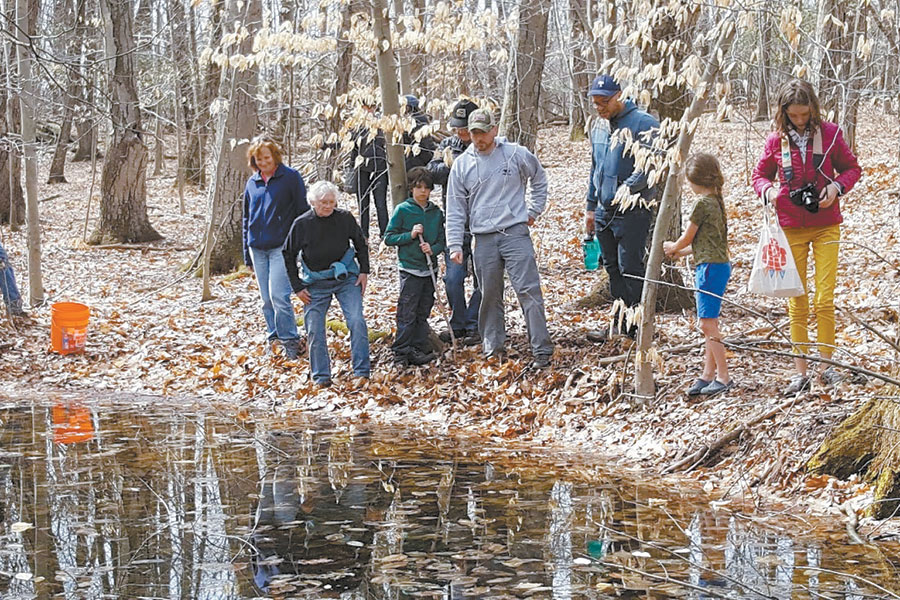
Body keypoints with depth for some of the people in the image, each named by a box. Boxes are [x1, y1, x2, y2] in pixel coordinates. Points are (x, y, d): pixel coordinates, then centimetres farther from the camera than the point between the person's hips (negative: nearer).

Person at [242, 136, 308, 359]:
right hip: (258, 248, 5)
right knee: (267, 299, 9)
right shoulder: (252, 183, 12)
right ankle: (273, 338, 19)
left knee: (278, 295, -14)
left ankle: (289, 340, -3)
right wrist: (247, 253, 18)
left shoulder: (291, 177, -3)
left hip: (281, 246, -5)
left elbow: (303, 212, -1)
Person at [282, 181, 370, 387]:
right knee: (315, 330, -2)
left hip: (346, 279, 0)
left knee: (357, 321, -13)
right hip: (316, 284, 0)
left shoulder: (345, 219, -8)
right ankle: (321, 376, 10)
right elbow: (288, 255, 1)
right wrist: (297, 287, -1)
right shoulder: (302, 224, -11)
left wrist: (364, 271, 4)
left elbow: (360, 243, 10)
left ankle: (362, 373, -6)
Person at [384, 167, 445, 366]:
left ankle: (419, 348, 15)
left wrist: (433, 249, -9)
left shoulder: (437, 213, 8)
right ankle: (401, 351, -1)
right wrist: (410, 235, -16)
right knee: (407, 313, -5)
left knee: (423, 312, 9)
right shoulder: (402, 210, -4)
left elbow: (442, 241, 12)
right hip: (410, 269, -5)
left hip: (429, 269, 5)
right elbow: (389, 237, -3)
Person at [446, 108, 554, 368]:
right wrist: (455, 245, 2)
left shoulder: (516, 154, 2)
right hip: (484, 239, 2)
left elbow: (540, 179, 19)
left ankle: (542, 350, -9)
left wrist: (534, 210, 11)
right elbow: (455, 209, 8)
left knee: (528, 291, -10)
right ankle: (493, 347, 21)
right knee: (490, 296, 8)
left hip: (516, 233, -2)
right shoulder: (462, 164, 6)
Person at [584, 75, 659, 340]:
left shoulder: (643, 123, -11)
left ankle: (639, 325, 2)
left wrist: (628, 186, -32)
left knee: (630, 268, -6)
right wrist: (591, 207, 22)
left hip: (631, 211, -8)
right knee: (613, 268, 12)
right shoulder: (598, 127, 14)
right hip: (604, 211, 8)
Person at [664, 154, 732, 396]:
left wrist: (672, 247, 15)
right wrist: (681, 252, 24)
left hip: (710, 267, -10)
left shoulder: (703, 203, -14)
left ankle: (723, 376, -6)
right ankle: (708, 374, 15)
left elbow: (687, 238, -5)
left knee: (707, 323, -8)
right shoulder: (716, 201, 14)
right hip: (719, 265, 10)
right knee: (709, 323, 12)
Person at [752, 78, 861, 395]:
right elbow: (760, 174, 11)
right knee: (796, 302, 4)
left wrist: (837, 186, -13)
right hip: (791, 229, 1)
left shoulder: (829, 134, -4)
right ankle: (800, 372, 9)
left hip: (825, 226, -1)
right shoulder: (776, 140, -1)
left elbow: (852, 168, 7)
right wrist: (768, 190, -11)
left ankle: (828, 364, 8)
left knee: (825, 299, -6)